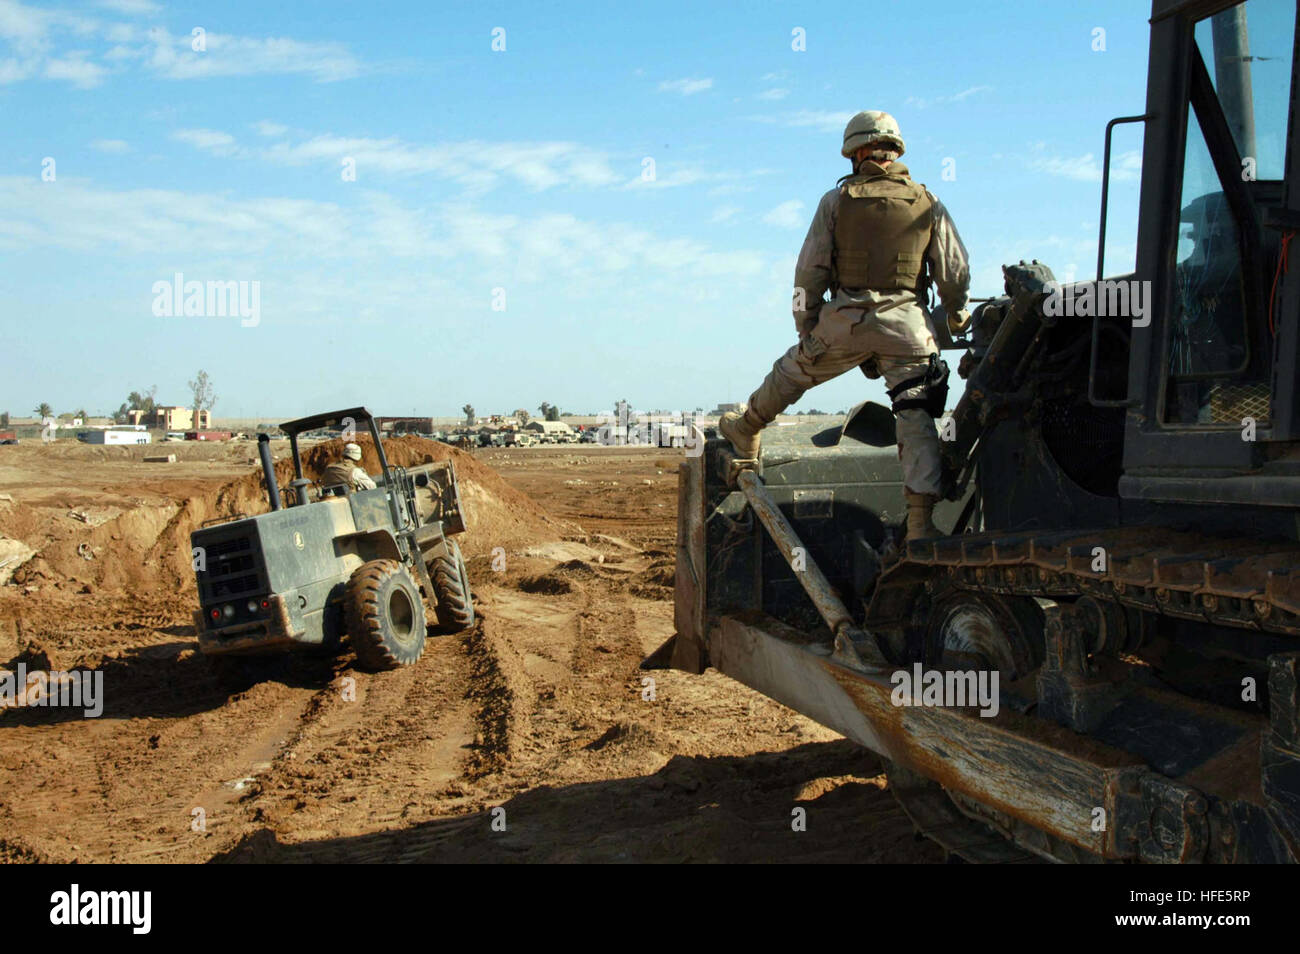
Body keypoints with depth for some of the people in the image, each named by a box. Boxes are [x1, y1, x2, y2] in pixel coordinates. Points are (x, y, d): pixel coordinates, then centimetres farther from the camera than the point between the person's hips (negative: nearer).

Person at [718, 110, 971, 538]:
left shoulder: (837, 200, 3)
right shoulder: (928, 204, 7)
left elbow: (810, 269, 2)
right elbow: (955, 271, 8)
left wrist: (805, 323, 12)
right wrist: (957, 315, 25)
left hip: (845, 320, 0)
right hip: (907, 325, 0)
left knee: (792, 371, 24)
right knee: (916, 418, 0)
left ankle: (745, 430, 45)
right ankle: (921, 520, -5)